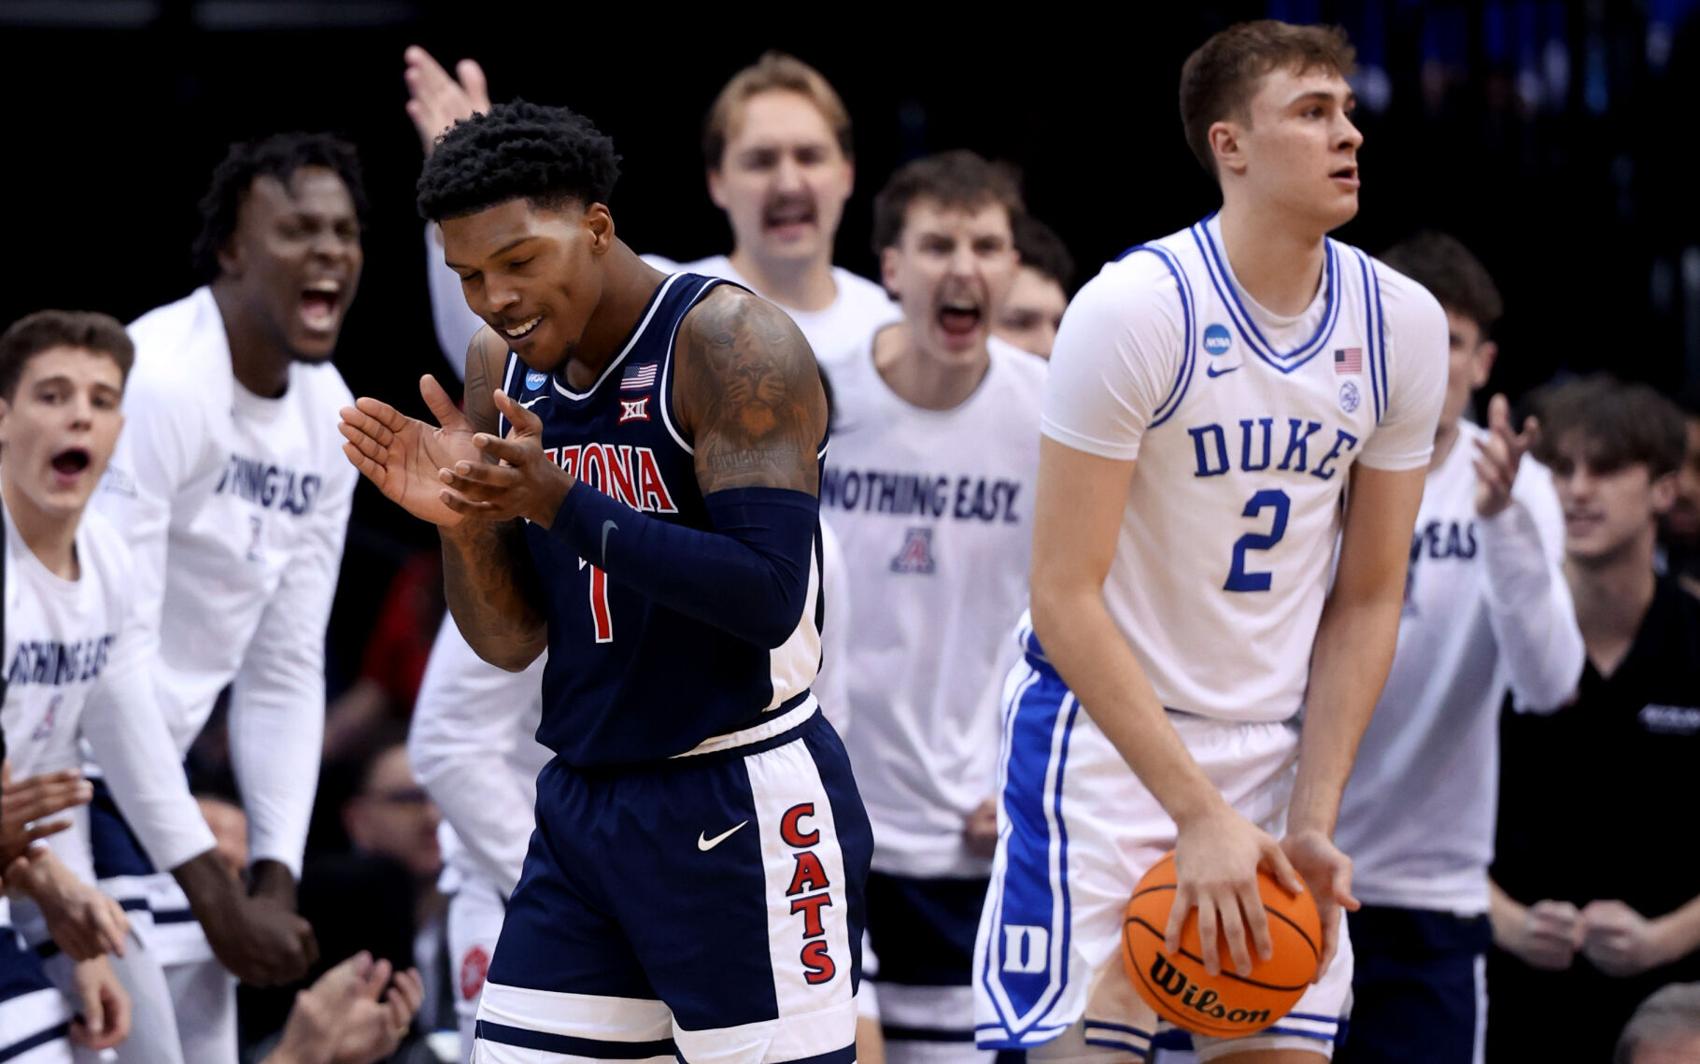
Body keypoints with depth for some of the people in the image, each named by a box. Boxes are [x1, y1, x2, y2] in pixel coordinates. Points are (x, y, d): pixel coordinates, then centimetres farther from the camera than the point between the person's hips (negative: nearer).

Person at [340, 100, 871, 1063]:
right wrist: (465, 521, -11)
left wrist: (560, 503, -27)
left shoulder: (728, 343, -14)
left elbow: (767, 597, -23)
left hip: (742, 809, -7)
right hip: (585, 803, 7)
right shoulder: (503, 369, 7)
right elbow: (511, 643, 9)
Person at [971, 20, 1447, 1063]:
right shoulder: (1136, 308, -15)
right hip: (1105, 735, -5)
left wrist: (1313, 821, -3)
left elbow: (1367, 600, 7)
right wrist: (1202, 817, -21)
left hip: (1275, 743, 5)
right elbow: (1065, 597, -16)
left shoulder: (1402, 324, 0)